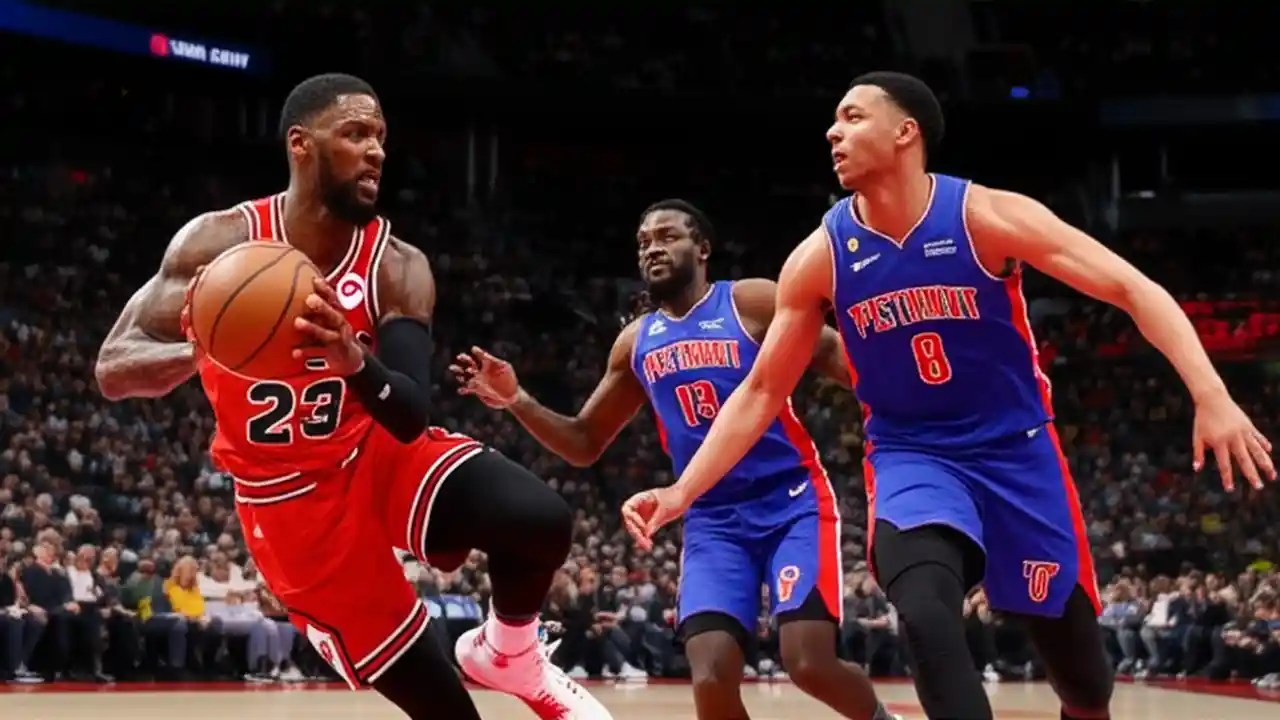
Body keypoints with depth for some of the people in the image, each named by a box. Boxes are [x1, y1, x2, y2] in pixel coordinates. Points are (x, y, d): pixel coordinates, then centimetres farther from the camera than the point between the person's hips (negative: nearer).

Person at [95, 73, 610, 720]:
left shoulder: (398, 268, -12)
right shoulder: (220, 241, -14)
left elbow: (411, 419, -21)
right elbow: (112, 369, -18)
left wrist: (356, 362, -43)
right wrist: (199, 351, -40)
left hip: (383, 454, 2)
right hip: (294, 497, -2)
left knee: (542, 520, -28)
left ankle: (508, 654, 2)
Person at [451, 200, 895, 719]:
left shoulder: (751, 302, -3)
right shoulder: (635, 343, 12)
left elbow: (834, 357, -6)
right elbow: (584, 445, 17)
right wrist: (516, 400, 0)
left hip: (792, 501, -4)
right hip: (712, 521, 4)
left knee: (810, 665, -18)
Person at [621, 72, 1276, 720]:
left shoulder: (989, 217, -14)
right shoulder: (820, 257, -7)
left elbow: (1134, 290, -17)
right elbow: (761, 392, 2)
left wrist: (1211, 396, -31)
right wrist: (681, 493, -6)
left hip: (1016, 452, 0)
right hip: (912, 459, 0)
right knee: (927, 622, -31)